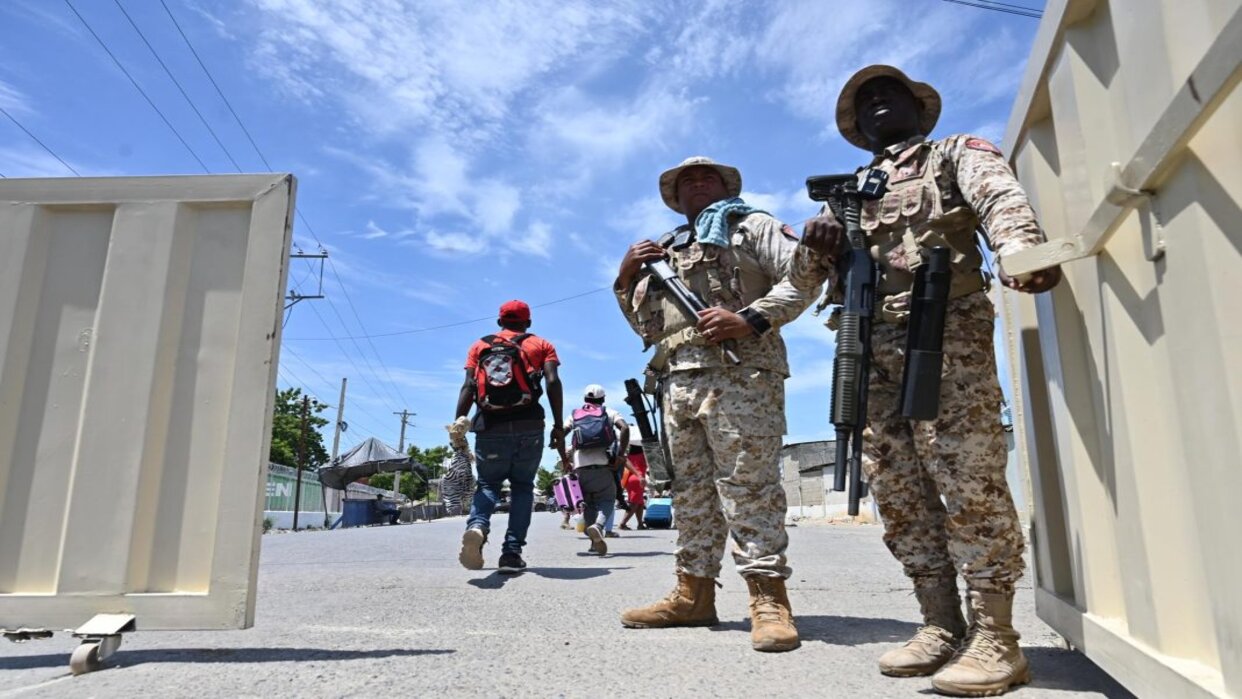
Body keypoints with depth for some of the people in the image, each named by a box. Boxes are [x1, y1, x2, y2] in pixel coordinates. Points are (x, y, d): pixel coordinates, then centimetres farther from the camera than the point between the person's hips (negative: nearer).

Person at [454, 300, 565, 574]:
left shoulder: (479, 346, 18)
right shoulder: (541, 344, 15)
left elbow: (469, 386, 4)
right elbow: (553, 382, -1)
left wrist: (458, 424, -1)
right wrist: (558, 426, -3)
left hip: (489, 426, 1)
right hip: (528, 426, -1)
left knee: (488, 484, 12)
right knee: (522, 487, 13)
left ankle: (477, 526, -20)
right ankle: (512, 553, 3)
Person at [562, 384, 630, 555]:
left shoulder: (575, 415, 20)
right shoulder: (609, 412, 15)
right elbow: (625, 428, -4)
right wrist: (620, 456, -3)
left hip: (580, 466, 2)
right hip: (603, 464, -2)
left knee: (588, 503, 14)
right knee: (607, 499, 4)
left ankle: (595, 541, 4)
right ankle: (598, 525, -25)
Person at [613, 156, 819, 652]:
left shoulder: (750, 226, 13)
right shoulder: (665, 251, 30)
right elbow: (644, 325, 30)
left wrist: (751, 319, -16)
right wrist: (626, 278, 13)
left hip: (737, 370, -6)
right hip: (678, 379, 7)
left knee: (748, 481, -12)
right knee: (690, 488, 6)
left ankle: (768, 596, -9)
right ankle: (694, 594, 12)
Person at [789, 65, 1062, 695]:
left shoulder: (957, 153, 15)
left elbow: (998, 196, -9)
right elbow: (801, 278, 22)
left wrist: (1019, 249, -33)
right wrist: (815, 246, -3)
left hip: (946, 333, -5)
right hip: (872, 347, 5)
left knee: (967, 478, -11)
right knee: (894, 485, 1)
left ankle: (995, 638, -4)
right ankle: (942, 627, 8)